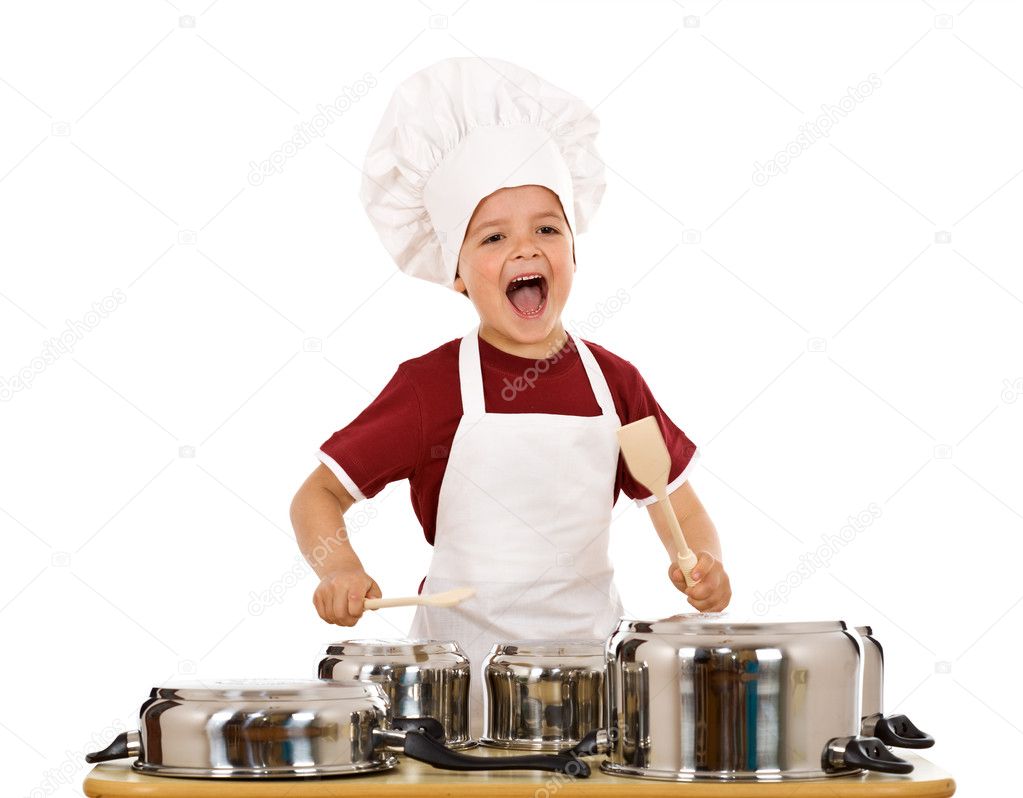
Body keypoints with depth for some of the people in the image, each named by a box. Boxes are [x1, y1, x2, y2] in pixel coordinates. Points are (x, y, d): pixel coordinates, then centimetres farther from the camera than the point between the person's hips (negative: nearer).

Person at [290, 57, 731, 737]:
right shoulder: (434, 385, -6)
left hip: (590, 657, 3)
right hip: (462, 666, -2)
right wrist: (338, 566, -21)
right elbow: (319, 496, -1)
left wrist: (703, 563, -9)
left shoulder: (612, 380, 4)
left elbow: (680, 505, 12)